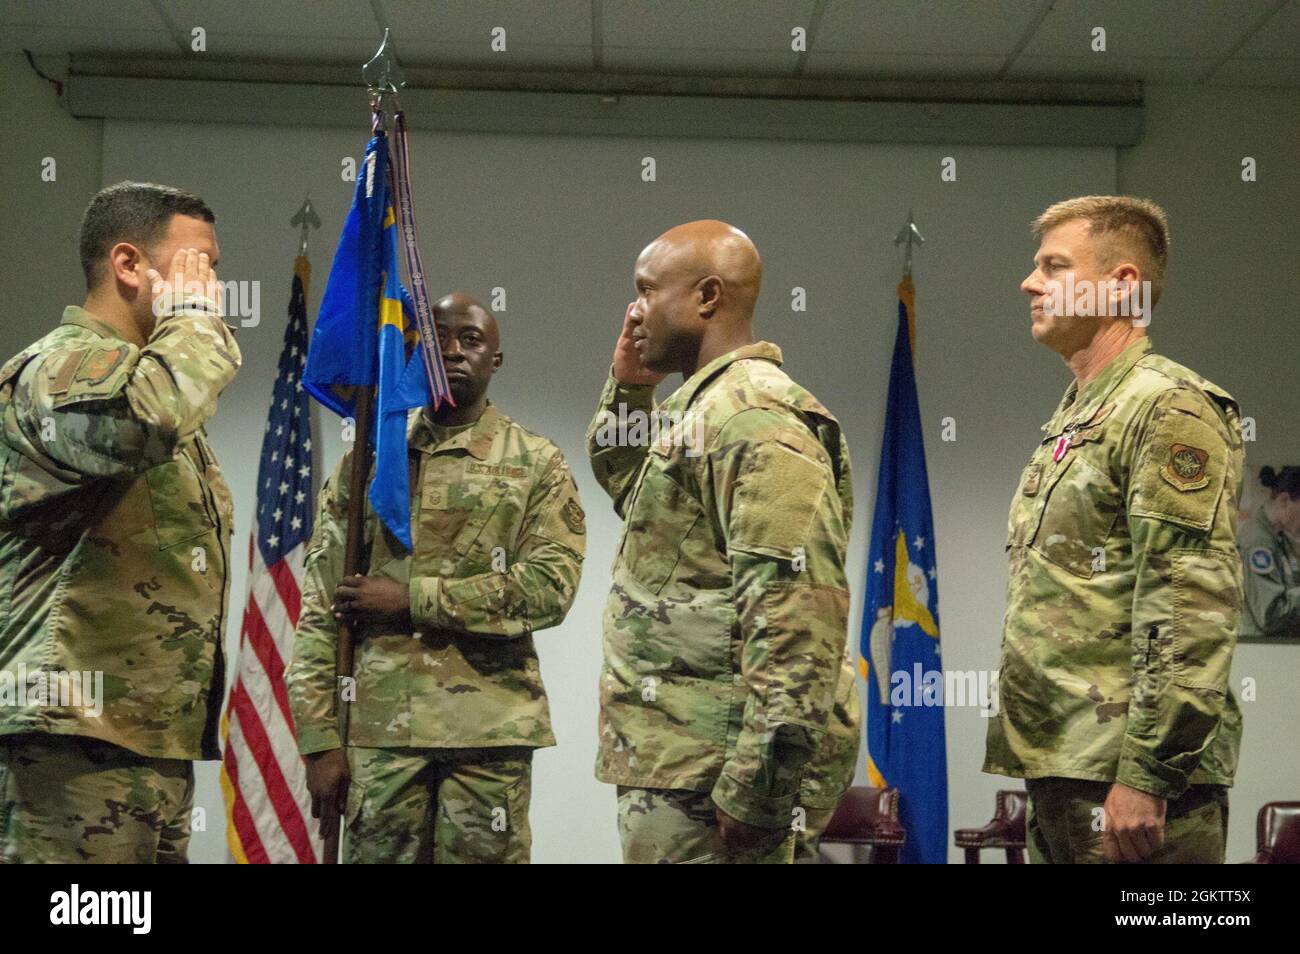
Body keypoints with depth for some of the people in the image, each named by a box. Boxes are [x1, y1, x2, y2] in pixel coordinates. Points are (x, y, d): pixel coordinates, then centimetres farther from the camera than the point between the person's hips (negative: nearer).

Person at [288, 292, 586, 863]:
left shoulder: (538, 465, 6)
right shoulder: (367, 461, 10)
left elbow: (551, 586, -8)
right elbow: (320, 612, 6)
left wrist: (412, 598, -12)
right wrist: (319, 738, -3)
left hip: (490, 728, -1)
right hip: (378, 729, 1)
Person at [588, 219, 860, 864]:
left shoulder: (756, 420, -15)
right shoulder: (707, 408, 16)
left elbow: (798, 613, -23)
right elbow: (622, 483, 36)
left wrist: (755, 787, -26)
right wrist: (627, 388, 18)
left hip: (705, 782, -10)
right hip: (671, 762, 10)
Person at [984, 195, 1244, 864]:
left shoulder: (1170, 407, -10)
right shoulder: (1071, 419, 19)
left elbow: (1192, 612, -19)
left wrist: (1143, 776, -22)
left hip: (1128, 777, -9)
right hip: (1058, 768, 9)